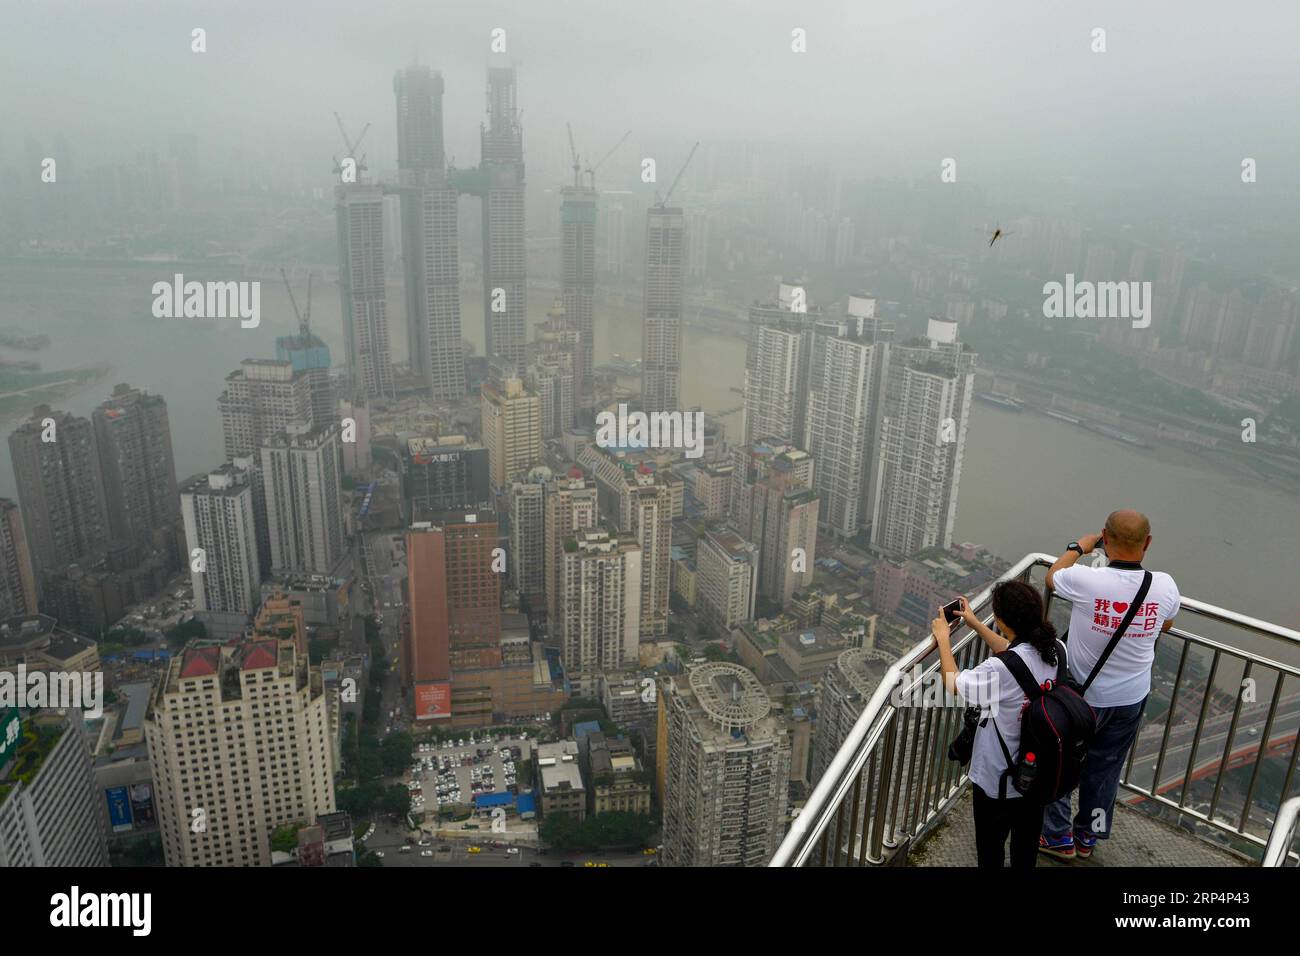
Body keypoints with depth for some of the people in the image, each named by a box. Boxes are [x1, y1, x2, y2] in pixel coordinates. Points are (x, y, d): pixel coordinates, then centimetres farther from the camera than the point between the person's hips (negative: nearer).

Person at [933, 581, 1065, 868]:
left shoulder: (1000, 671, -34)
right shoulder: (1057, 650, -14)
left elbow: (953, 684, -16)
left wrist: (943, 639, -3)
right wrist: (975, 624, 15)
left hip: (998, 780, -6)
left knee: (991, 850, 19)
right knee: (1027, 844, 27)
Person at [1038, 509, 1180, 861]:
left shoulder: (1085, 580, -28)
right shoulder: (1165, 586, -17)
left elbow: (1051, 577, -3)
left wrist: (1077, 547, 11)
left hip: (1082, 696, -4)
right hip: (1131, 699, 4)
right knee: (1105, 769, 22)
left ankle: (1058, 837, 32)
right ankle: (1087, 837, 40)